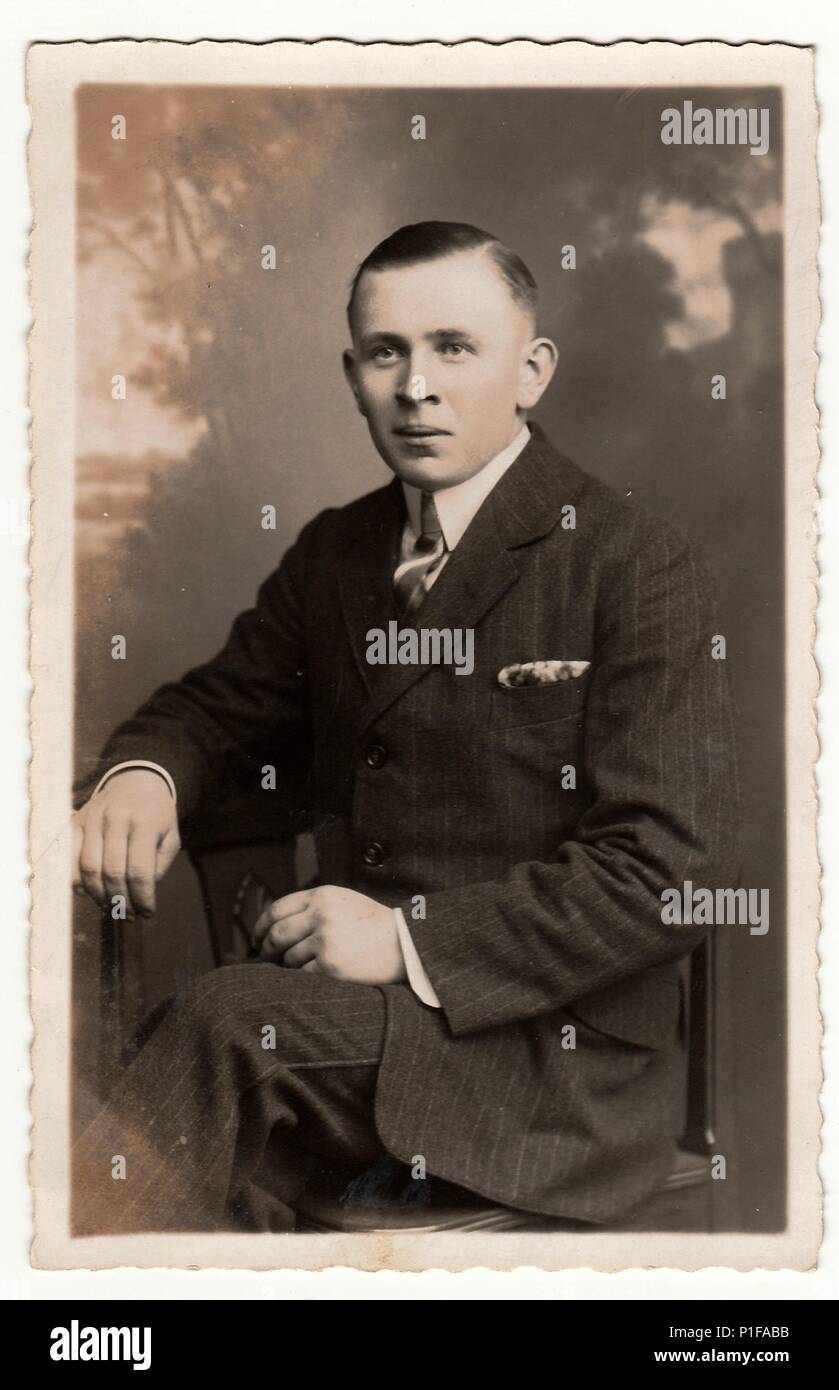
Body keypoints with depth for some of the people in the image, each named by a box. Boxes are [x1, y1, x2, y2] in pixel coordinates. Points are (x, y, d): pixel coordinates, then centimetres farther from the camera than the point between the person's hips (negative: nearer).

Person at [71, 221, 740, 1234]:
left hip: (552, 1045, -5)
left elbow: (670, 873, -14)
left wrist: (412, 940, -20)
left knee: (234, 1020, -27)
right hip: (351, 1013, 5)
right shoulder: (333, 553, 12)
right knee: (223, 1183, -25)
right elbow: (223, 704, 19)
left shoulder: (641, 572, -9)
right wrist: (141, 772, -6)